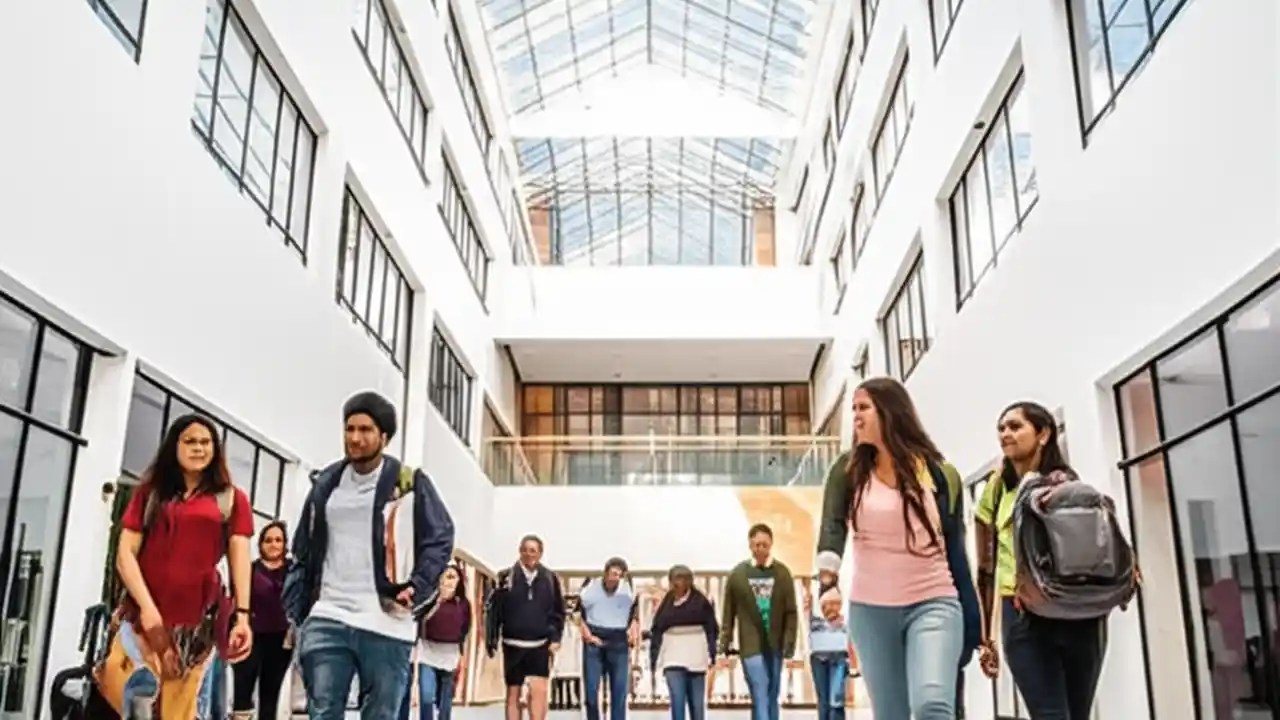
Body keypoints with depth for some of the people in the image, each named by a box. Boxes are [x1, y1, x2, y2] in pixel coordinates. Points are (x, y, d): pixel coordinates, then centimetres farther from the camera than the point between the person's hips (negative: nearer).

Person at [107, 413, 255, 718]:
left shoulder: (232, 499, 12)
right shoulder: (149, 493, 15)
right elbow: (125, 553, 6)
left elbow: (240, 556, 2)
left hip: (199, 621, 0)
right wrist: (147, 607, -9)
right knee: (139, 695, -18)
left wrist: (242, 614, -12)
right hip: (142, 614, 1)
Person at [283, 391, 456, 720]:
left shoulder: (411, 483, 0)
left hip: (386, 626, -3)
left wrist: (418, 589, -14)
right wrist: (296, 609, 7)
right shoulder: (326, 482, 13)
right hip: (327, 621, 3)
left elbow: (440, 539, 0)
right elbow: (304, 551, 16)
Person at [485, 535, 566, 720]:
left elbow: (558, 611, 6)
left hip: (540, 645, 0)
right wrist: (491, 640, -6)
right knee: (513, 694, 9)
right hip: (513, 645, 0)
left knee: (539, 690, -12)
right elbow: (494, 610, -1)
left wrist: (555, 638, -4)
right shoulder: (506, 577, -3)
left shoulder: (550, 579, 1)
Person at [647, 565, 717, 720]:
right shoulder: (665, 603, 2)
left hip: (696, 660, 0)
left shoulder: (701, 601, -3)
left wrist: (712, 655, -9)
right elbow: (656, 632, 4)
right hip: (673, 660, 0)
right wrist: (653, 659, 0)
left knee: (697, 704, 9)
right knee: (677, 701, -9)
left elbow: (712, 630, -2)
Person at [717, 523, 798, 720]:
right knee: (760, 698, -9)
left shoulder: (782, 572, 2)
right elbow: (728, 612, 2)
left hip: (775, 646, 2)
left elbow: (791, 612, 2)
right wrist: (724, 643, -1)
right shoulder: (738, 574, -2)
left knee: (772, 698, 12)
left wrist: (790, 642, -6)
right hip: (751, 646, -2)